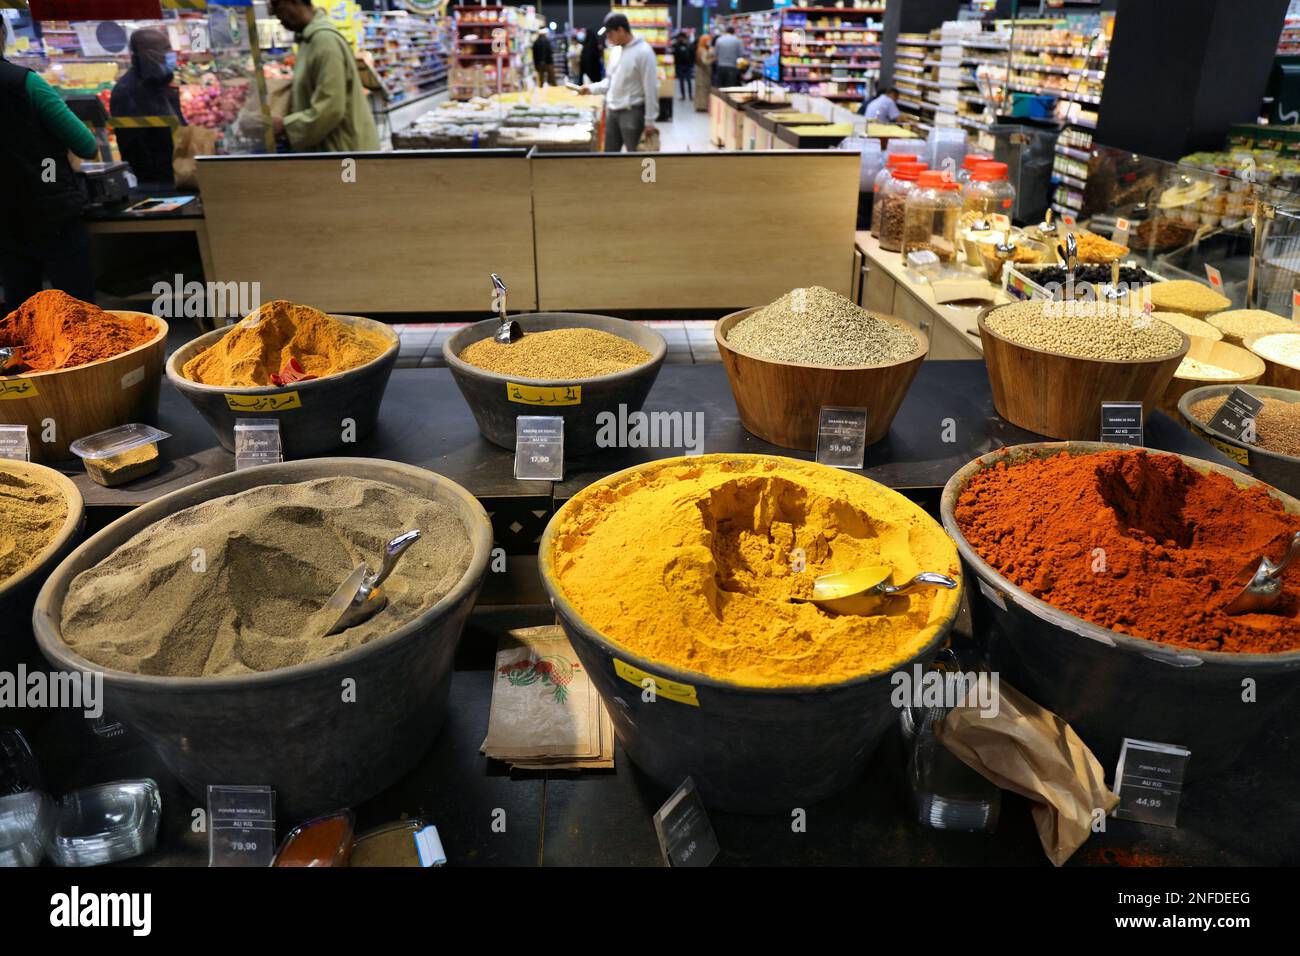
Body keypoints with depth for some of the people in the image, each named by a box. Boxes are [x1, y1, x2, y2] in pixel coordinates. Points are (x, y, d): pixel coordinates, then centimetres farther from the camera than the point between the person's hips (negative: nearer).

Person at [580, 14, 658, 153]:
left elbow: (651, 88, -15)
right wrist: (592, 88, 4)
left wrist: (649, 120, -16)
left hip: (632, 112, -8)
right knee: (610, 153, 13)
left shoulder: (643, 52, -14)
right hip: (613, 111, 8)